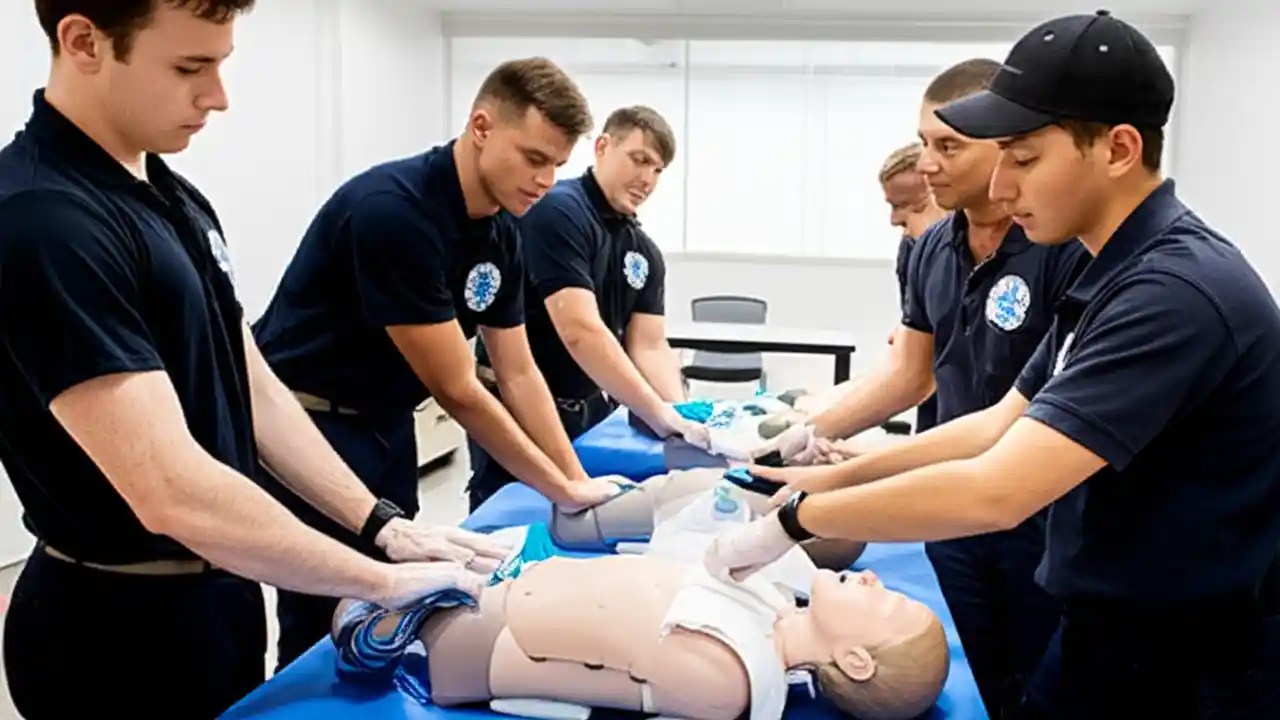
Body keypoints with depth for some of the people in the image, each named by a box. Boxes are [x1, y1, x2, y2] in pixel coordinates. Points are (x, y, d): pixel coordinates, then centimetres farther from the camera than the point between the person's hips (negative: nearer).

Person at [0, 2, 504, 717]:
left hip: (218, 590, 8)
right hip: (121, 627, -8)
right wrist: (385, 581, -22)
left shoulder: (177, 198, 6)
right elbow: (174, 491, -30)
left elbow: (254, 391, 6)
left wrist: (383, 526, 0)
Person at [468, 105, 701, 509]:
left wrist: (681, 414, -18)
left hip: (589, 413, 7)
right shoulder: (557, 211, -18)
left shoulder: (645, 252, 6)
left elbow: (649, 347, 0)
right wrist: (658, 413, -30)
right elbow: (580, 332, -27)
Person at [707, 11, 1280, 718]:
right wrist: (838, 475, 4)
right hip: (1102, 630, 8)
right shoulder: (1113, 272, 5)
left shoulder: (1177, 289, -27)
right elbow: (1001, 424, 10)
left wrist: (795, 518, -21)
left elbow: (994, 493, -32)